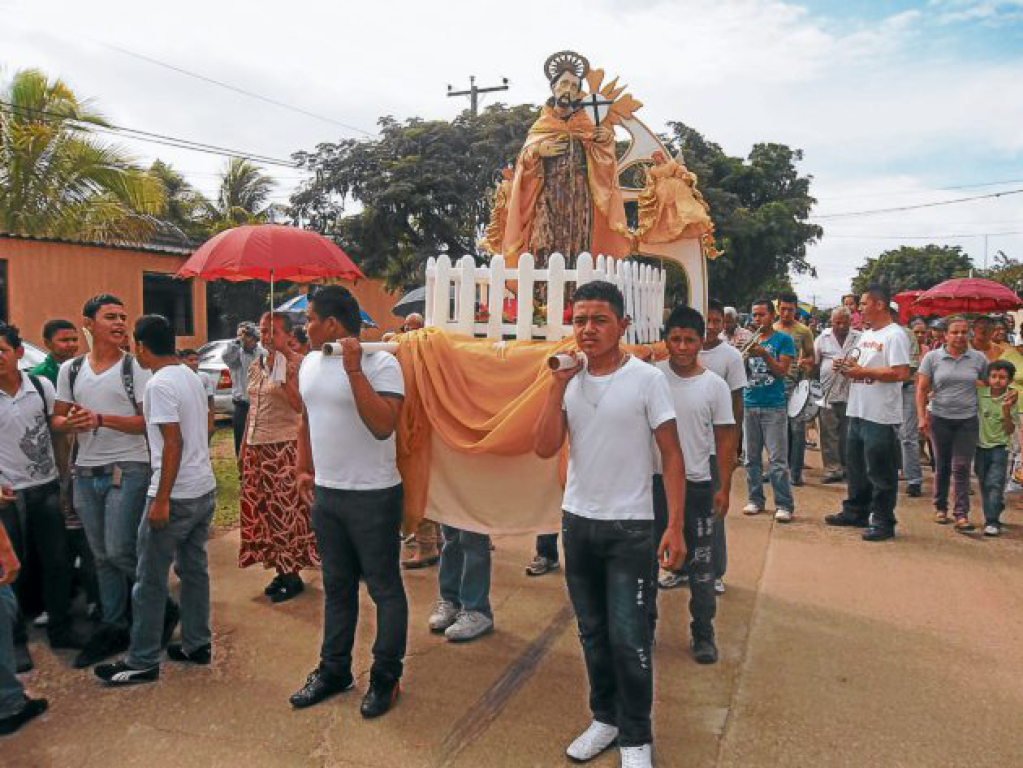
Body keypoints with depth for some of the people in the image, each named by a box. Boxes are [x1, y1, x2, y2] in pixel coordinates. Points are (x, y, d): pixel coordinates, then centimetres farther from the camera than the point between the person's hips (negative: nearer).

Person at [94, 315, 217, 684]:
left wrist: (161, 500, -18)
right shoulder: (192, 377, 10)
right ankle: (197, 644, 25)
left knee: (150, 581, 3)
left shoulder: (159, 384, -16)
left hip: (176, 496, -9)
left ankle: (142, 662, 13)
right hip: (205, 489, 9)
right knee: (194, 570, 16)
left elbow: (173, 443, -21)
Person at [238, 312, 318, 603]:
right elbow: (252, 408, 18)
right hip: (256, 447, 7)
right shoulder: (256, 365, 13)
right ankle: (280, 570, 22)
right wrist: (243, 446, 18)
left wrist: (284, 377, -27)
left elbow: (301, 406, -18)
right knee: (262, 511, 10)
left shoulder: (297, 364, -9)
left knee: (286, 511, -2)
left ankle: (293, 576, 10)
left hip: (284, 446, -7)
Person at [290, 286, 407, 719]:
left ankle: (385, 676, 23)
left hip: (372, 496, -7)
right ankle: (334, 670, 34)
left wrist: (354, 371, -29)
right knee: (337, 587, 19)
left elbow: (383, 426, -28)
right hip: (325, 493, 7)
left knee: (384, 588, 7)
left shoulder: (380, 364, -16)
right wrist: (304, 469, 18)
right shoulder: (310, 362, 7)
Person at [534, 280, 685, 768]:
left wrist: (675, 526, -13)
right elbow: (544, 448, -7)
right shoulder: (569, 380, 2)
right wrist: (558, 384, -12)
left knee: (628, 639, 0)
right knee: (592, 632, 16)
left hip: (630, 527, -4)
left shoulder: (647, 379, -9)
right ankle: (605, 718, 35)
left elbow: (672, 455, -7)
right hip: (578, 521, 4)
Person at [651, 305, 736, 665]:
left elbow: (725, 439, 0)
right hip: (656, 480, 0)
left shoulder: (715, 385, -4)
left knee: (701, 565, 9)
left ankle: (703, 632, 26)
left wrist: (723, 487, -3)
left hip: (698, 484, 0)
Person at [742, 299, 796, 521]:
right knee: (751, 457, 9)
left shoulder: (783, 340, 2)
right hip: (749, 404, 5)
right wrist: (747, 354, -9)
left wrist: (763, 353, -17)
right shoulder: (750, 340, 14)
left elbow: (783, 371, -6)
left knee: (778, 459, -6)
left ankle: (784, 505, -1)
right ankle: (755, 499, 19)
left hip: (774, 406, -5)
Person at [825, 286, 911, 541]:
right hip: (857, 412, 9)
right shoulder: (865, 335, 15)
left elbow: (901, 373, -23)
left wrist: (861, 372, -18)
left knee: (880, 473, 0)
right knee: (856, 467, 18)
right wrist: (848, 369, 2)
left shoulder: (894, 335, -13)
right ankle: (855, 512, 31)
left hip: (880, 416, -9)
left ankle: (883, 522, 10)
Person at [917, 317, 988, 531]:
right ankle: (941, 508, 22)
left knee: (962, 468, -4)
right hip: (939, 418, 0)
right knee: (942, 466, 9)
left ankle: (962, 514, -1)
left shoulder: (979, 358, 2)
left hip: (968, 419, 0)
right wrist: (922, 417, -10)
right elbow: (922, 389, -2)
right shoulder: (932, 357, -1)